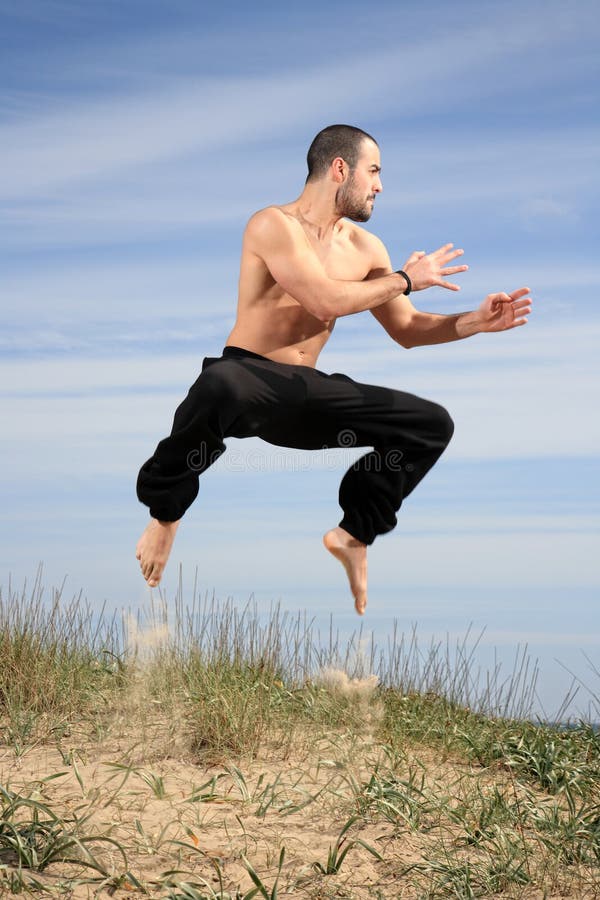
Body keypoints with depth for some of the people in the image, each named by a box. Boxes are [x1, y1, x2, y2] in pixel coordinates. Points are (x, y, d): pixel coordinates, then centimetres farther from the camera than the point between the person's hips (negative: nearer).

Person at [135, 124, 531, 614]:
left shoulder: (365, 247, 11)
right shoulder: (273, 224, -10)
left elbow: (407, 329, 16)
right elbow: (326, 301, -21)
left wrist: (475, 321, 0)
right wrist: (405, 279, -9)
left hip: (306, 391, 7)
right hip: (249, 376, -6)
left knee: (432, 423, -2)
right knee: (220, 386, -44)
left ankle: (353, 534, 13)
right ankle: (165, 512, -17)